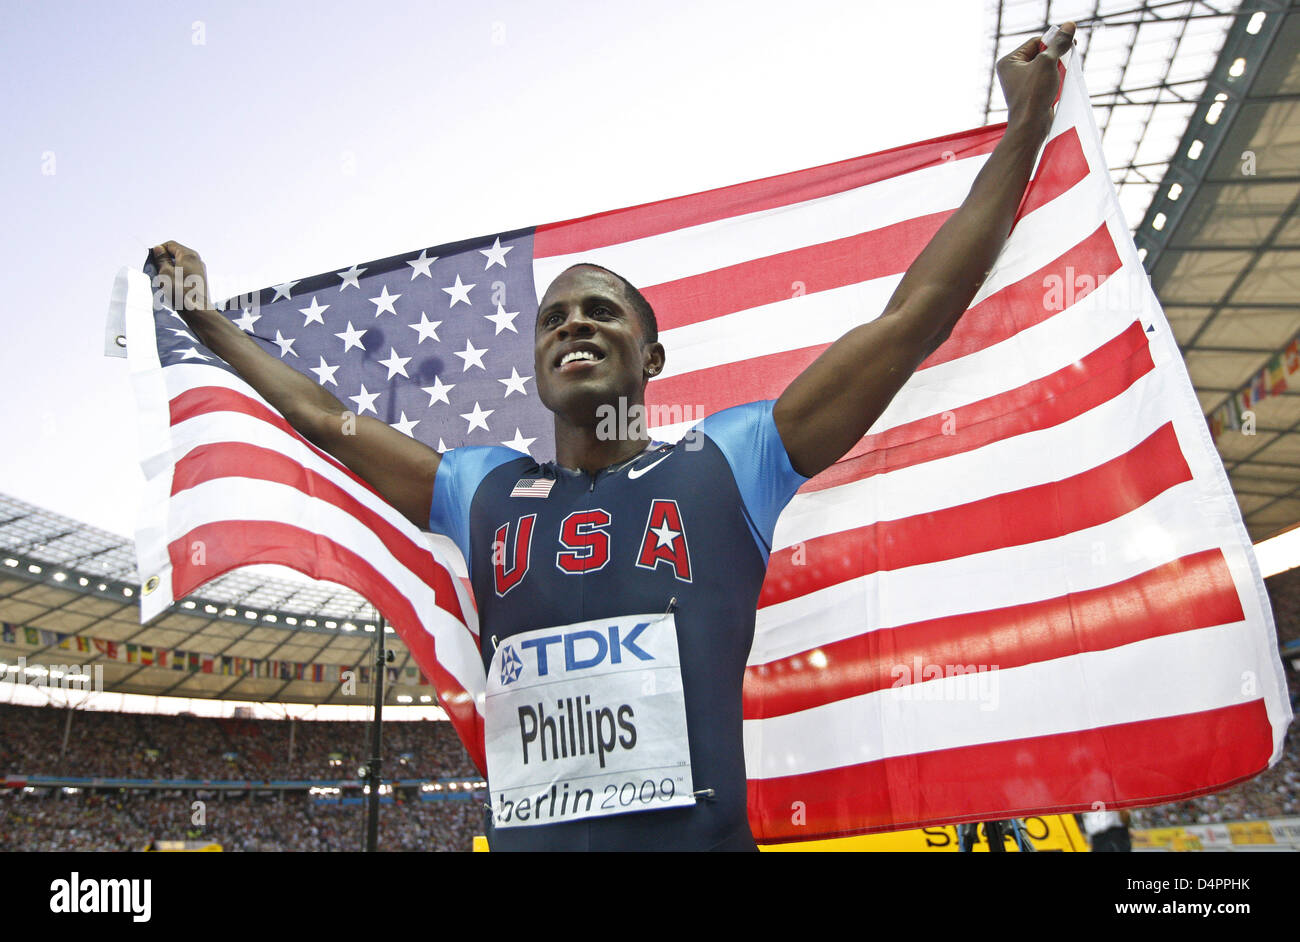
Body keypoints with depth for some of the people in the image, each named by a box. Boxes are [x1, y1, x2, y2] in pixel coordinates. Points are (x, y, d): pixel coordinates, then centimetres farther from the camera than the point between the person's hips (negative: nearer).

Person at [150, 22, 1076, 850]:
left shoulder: (725, 464, 0)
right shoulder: (482, 493, 8)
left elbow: (913, 318, 0)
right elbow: (321, 416, 20)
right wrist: (207, 319, 27)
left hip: (698, 832, -2)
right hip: (519, 835, 3)